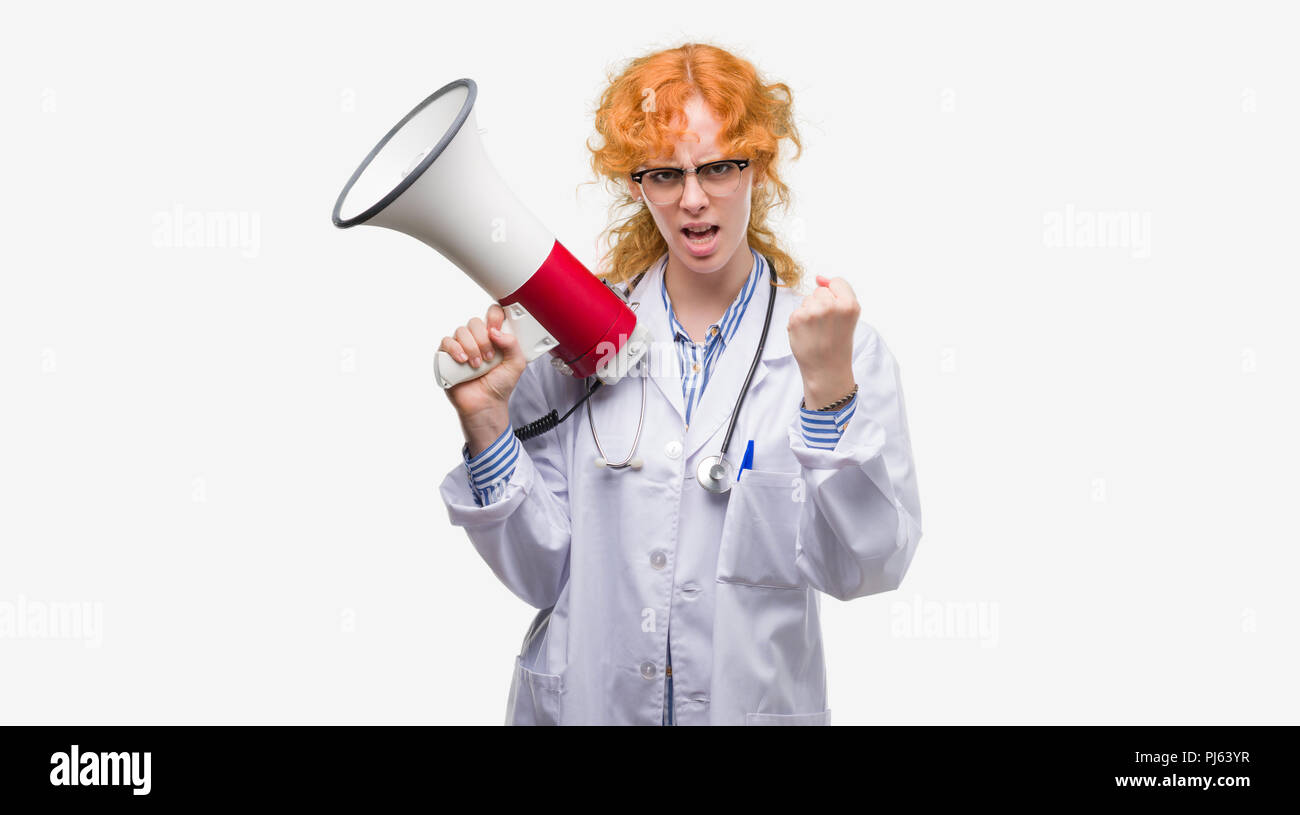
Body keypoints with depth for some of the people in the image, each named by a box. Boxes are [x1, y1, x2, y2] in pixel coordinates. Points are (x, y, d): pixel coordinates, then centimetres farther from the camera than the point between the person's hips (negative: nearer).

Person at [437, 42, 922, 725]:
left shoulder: (836, 343, -8)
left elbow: (866, 569, -16)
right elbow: (541, 572, -4)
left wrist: (828, 386, -25)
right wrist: (487, 423, -16)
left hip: (751, 701, -1)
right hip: (581, 702, 1)